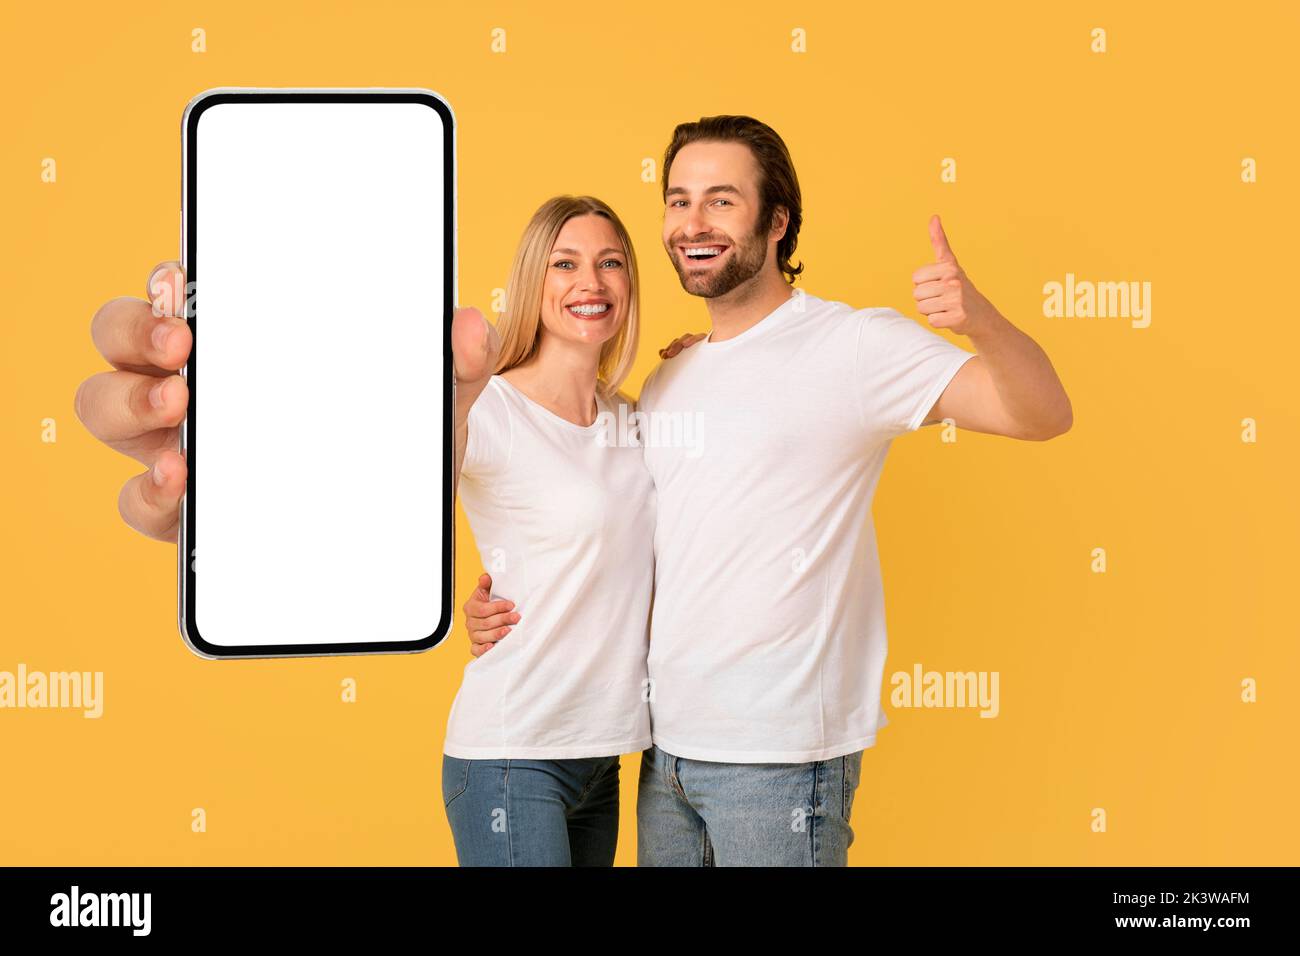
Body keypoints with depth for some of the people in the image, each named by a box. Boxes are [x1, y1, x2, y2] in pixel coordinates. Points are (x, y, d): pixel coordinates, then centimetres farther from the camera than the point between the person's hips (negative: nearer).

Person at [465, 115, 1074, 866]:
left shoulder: (851, 345, -10)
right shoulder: (668, 381, 10)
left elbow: (1043, 415, -17)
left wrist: (981, 319, -36)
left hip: (780, 756, -6)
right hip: (666, 749, 7)